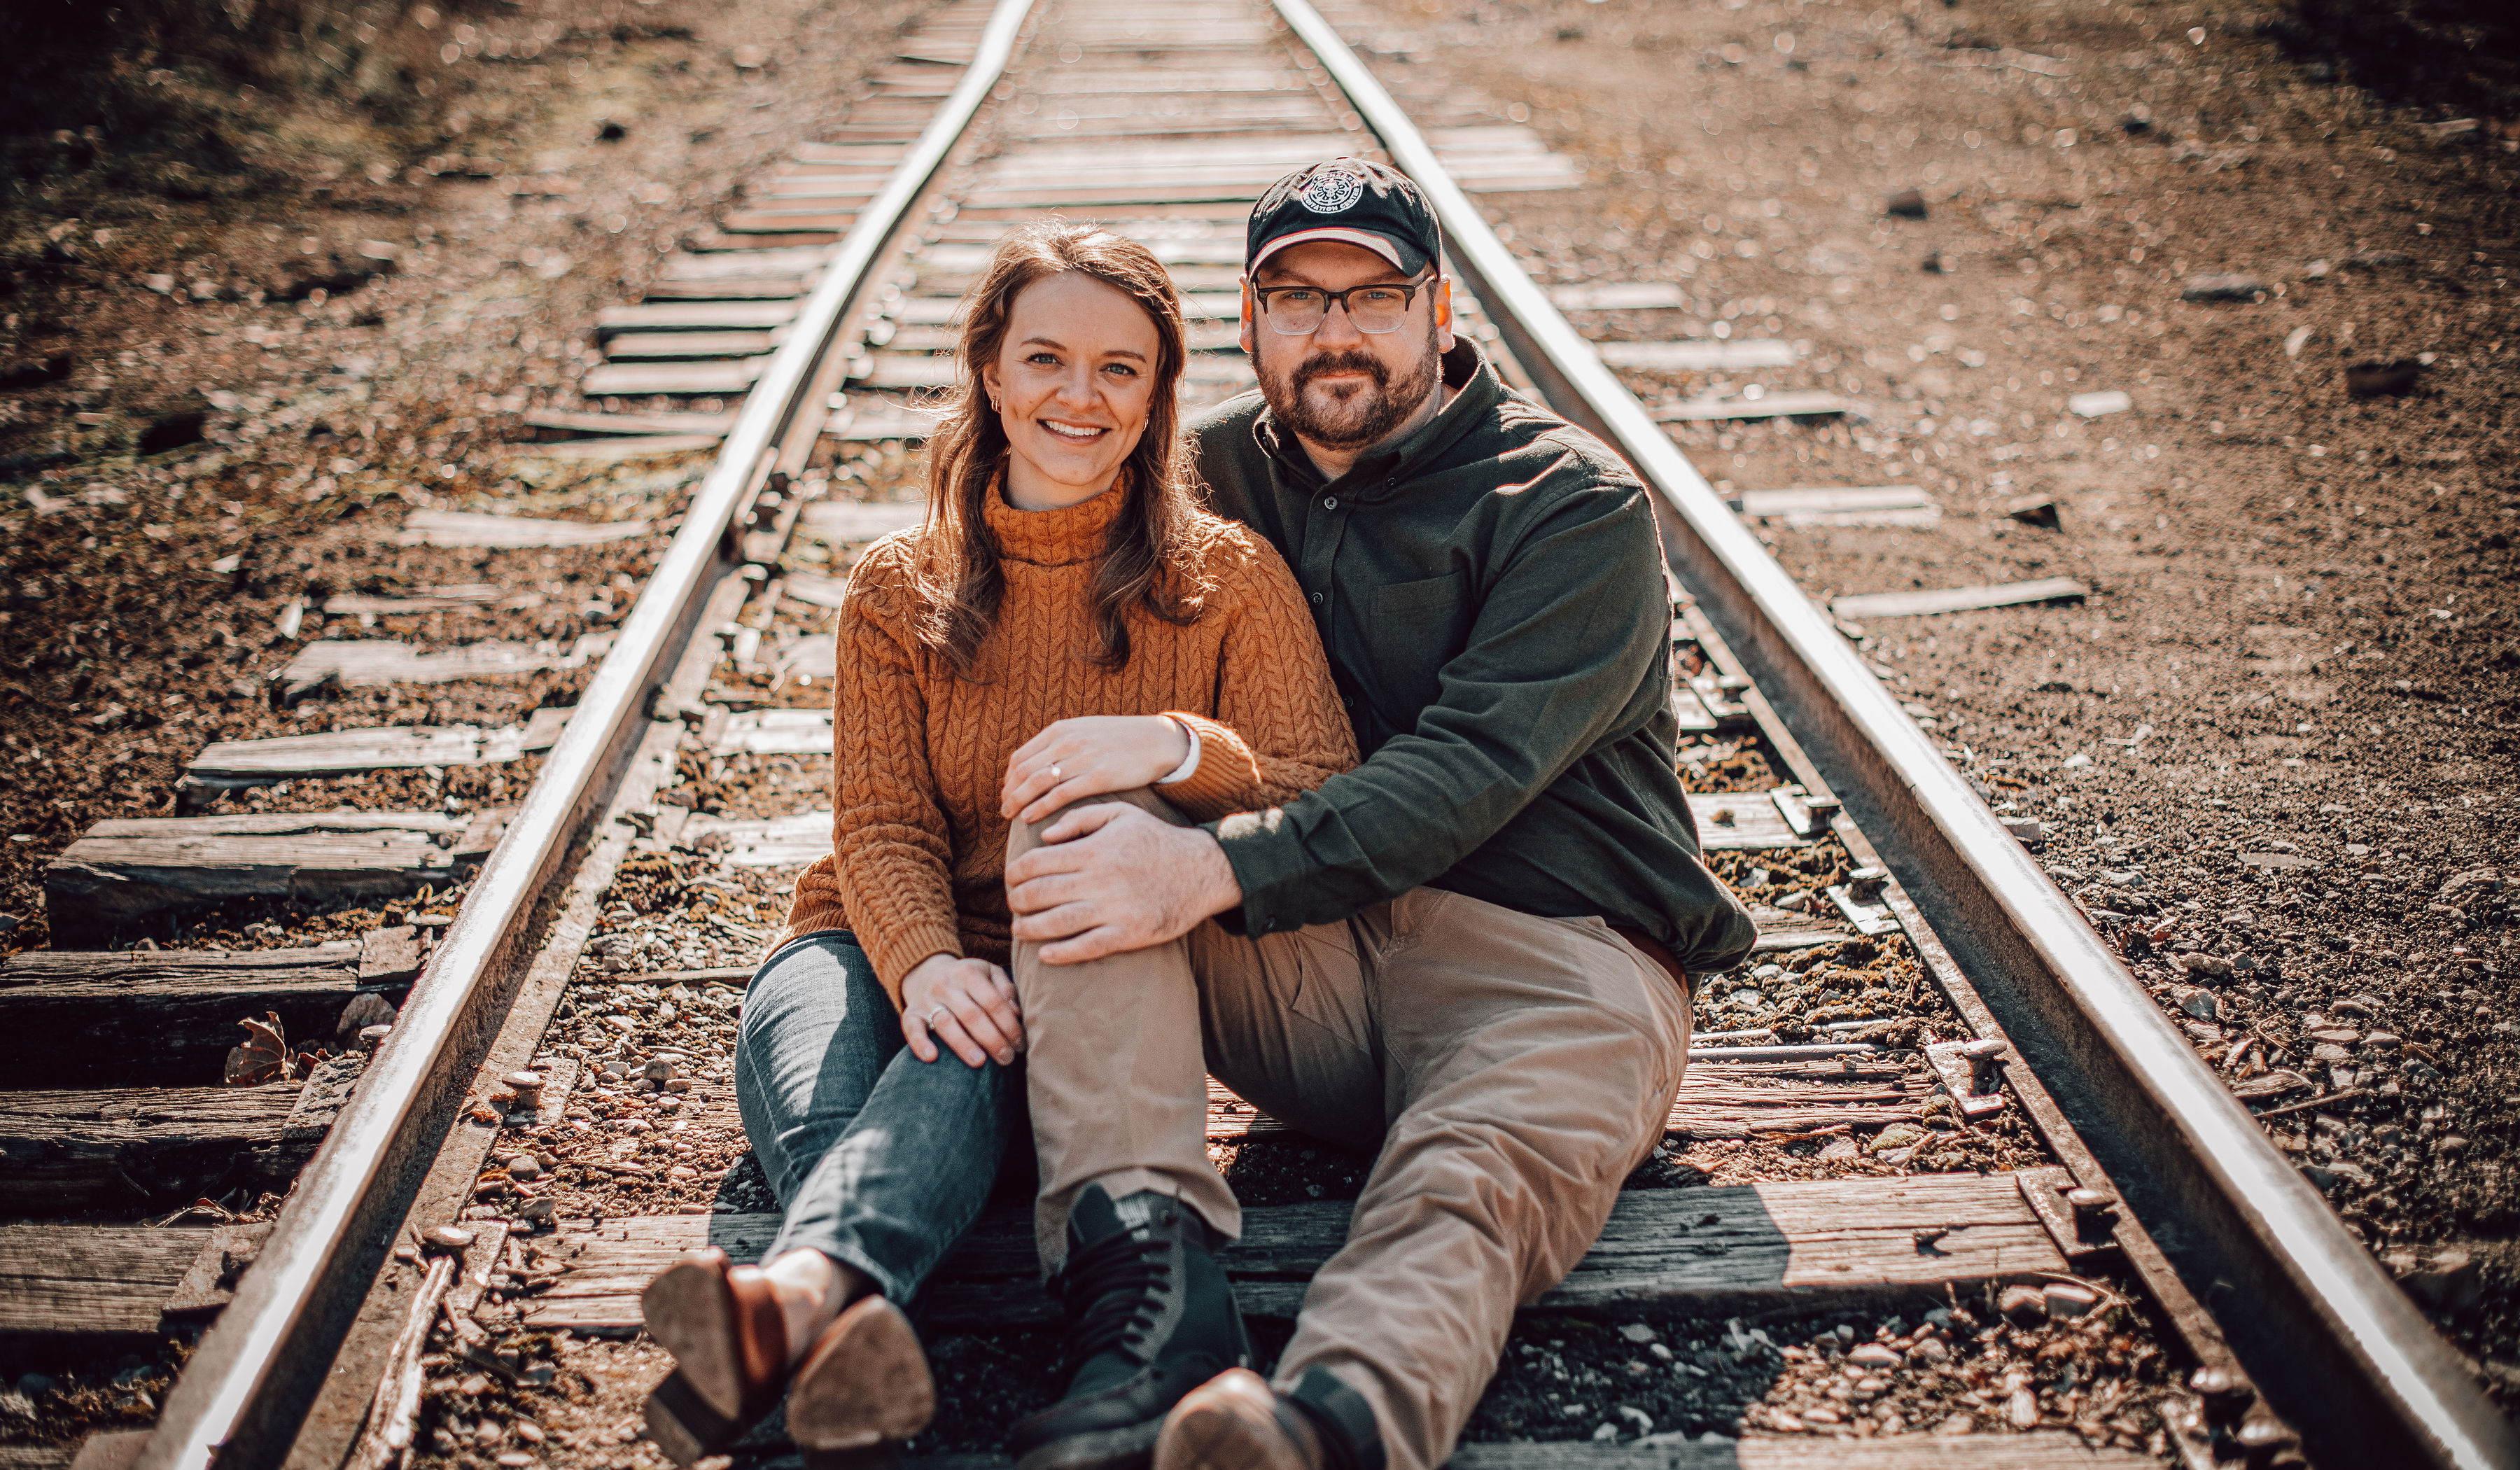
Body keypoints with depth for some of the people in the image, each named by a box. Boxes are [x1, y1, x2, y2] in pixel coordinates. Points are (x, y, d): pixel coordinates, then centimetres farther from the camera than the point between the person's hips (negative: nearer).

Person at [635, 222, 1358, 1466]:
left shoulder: (1229, 580, 4)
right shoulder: (900, 590, 9)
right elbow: (882, 825, -1)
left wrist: (1175, 747, -26)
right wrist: (926, 962, -24)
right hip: (898, 949, 2)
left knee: (983, 1047, -39)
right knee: (796, 1020, -35)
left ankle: (797, 1294, -64)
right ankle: (852, 1323, -62)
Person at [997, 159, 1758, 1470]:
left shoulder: (1578, 509, -3)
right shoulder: (1216, 469, 14)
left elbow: (1470, 768, -17)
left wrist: (1215, 871, -28)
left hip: (1550, 955, -4)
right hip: (1304, 972, 4)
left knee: (1466, 1189, -36)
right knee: (1070, 828, -21)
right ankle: (1148, 1261, -38)